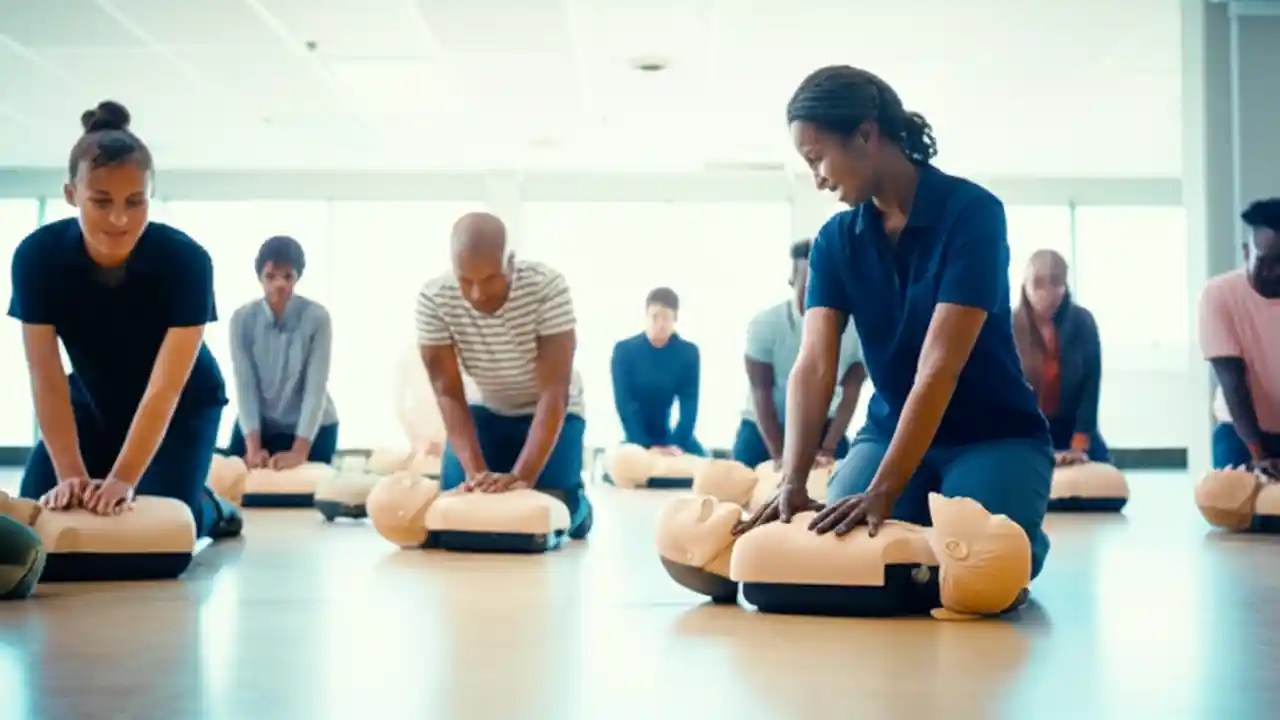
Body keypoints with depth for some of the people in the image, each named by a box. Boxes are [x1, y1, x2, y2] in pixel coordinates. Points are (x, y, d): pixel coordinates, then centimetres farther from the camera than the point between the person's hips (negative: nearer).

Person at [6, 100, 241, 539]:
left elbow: (164, 389, -32)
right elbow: (46, 378, -25)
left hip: (183, 405, -3)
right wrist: (71, 474, -32)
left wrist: (123, 480, -37)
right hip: (94, 400, 3)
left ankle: (211, 509, 16)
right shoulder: (37, 256, -26)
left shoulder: (186, 260, -32)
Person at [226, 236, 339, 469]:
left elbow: (316, 387, -20)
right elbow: (245, 385, -14)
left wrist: (299, 451, -30)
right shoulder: (242, 319, -11)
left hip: (312, 429, -2)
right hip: (258, 425, 2)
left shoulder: (317, 317, -17)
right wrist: (253, 446, -27)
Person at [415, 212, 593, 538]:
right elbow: (448, 392, -22)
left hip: (551, 412, -2)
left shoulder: (548, 287, -32)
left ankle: (579, 506, 20)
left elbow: (554, 393, -32)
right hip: (486, 410, 2)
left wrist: (522, 477, -39)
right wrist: (476, 472, -34)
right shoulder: (433, 299, -25)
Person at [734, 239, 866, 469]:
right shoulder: (765, 323, -22)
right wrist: (778, 456, -23)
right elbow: (761, 392, -17)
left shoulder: (854, 327, -20)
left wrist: (827, 449, -21)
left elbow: (851, 392, -14)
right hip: (763, 427, 0)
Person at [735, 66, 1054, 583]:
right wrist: (792, 482, -29)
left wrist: (883, 492, -34)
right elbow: (814, 366, -14)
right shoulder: (836, 240, -2)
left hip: (994, 435, -4)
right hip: (892, 429, 4)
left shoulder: (971, 212, -19)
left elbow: (938, 367, -26)